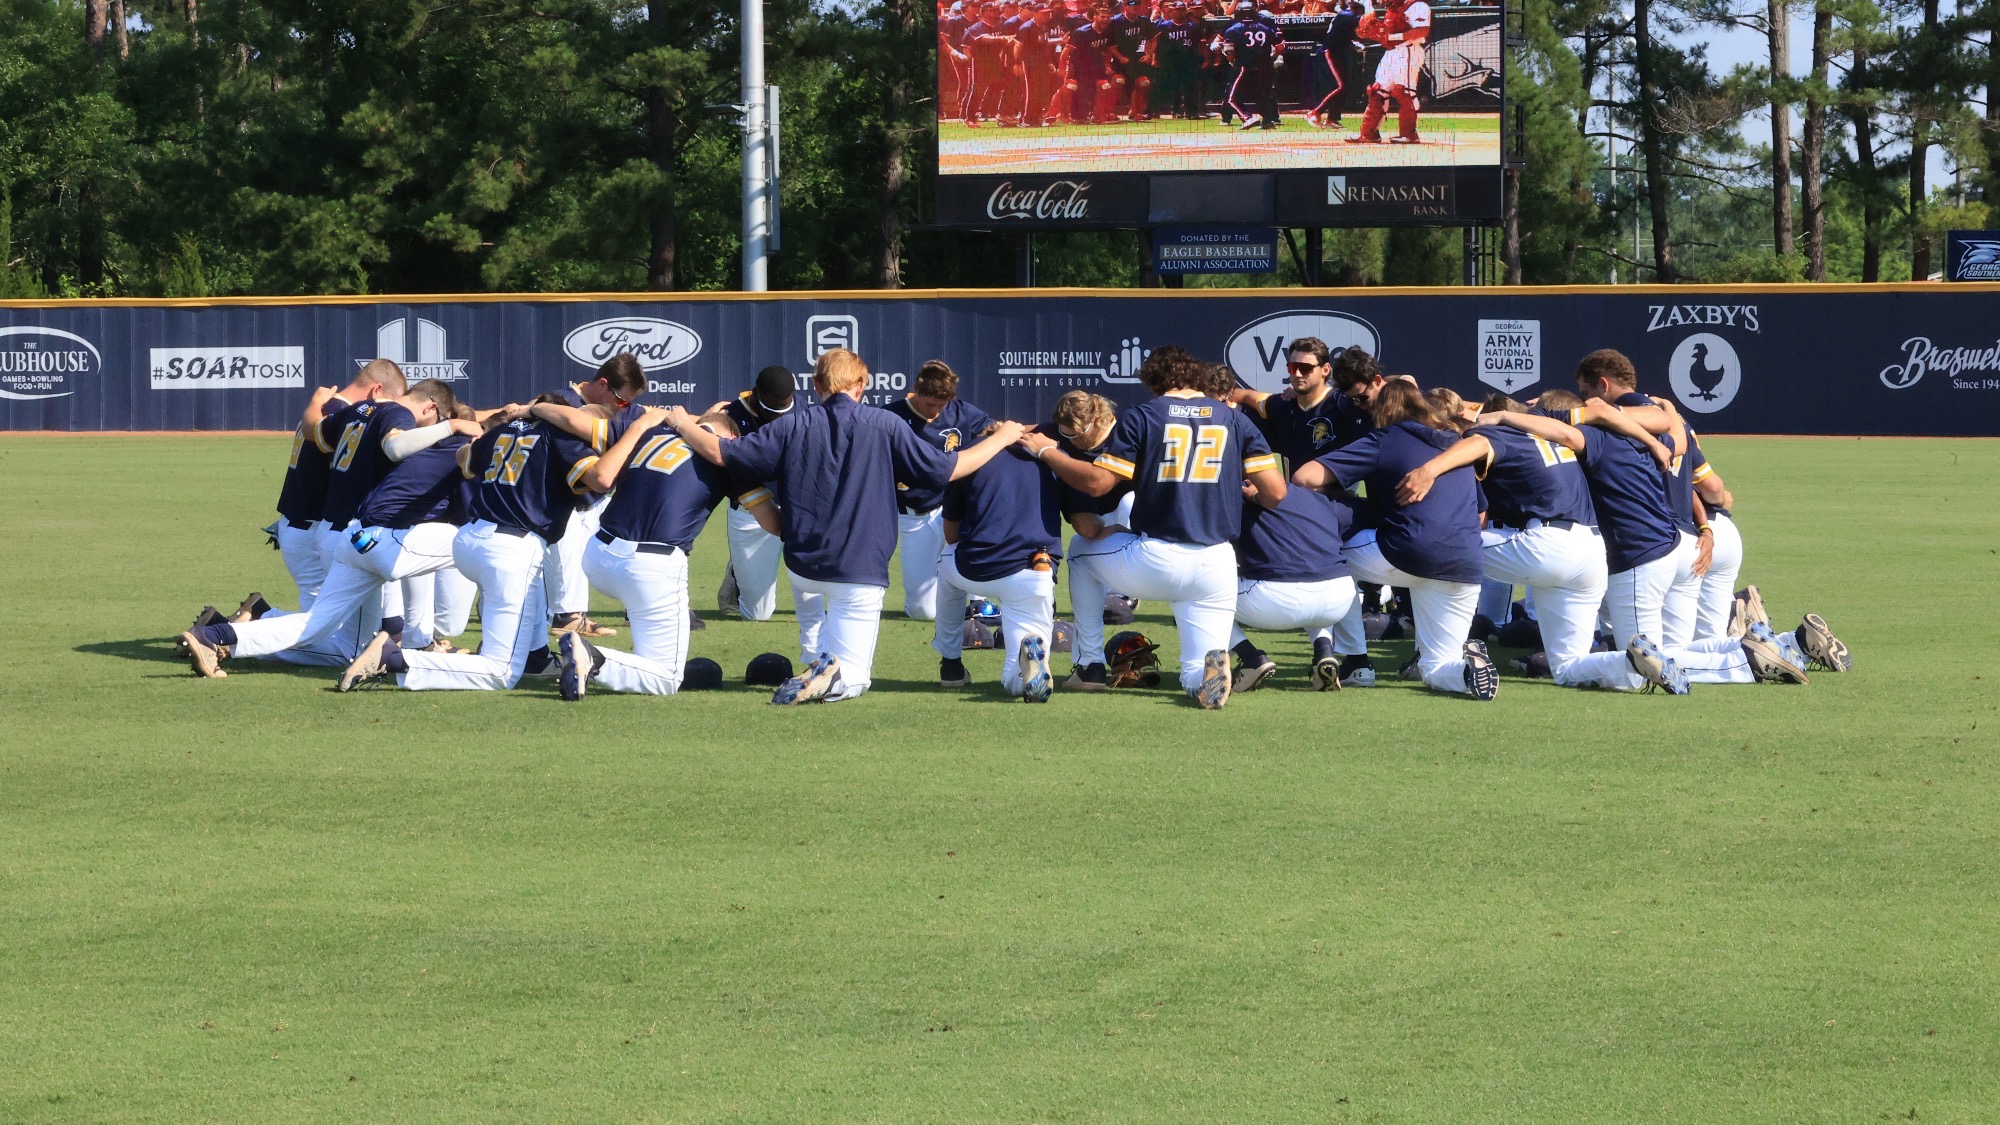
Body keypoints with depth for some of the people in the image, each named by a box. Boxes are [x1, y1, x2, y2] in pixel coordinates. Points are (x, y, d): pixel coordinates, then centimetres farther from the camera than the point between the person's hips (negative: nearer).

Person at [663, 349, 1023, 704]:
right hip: (861, 574, -2)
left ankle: (813, 657, 21)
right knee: (850, 683, 10)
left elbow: (720, 453, 1)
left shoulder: (792, 426, 1)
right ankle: (831, 674, -25)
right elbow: (947, 469, -1)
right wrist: (1002, 437, 13)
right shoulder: (885, 425, -4)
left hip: (803, 567, 2)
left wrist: (683, 424, 20)